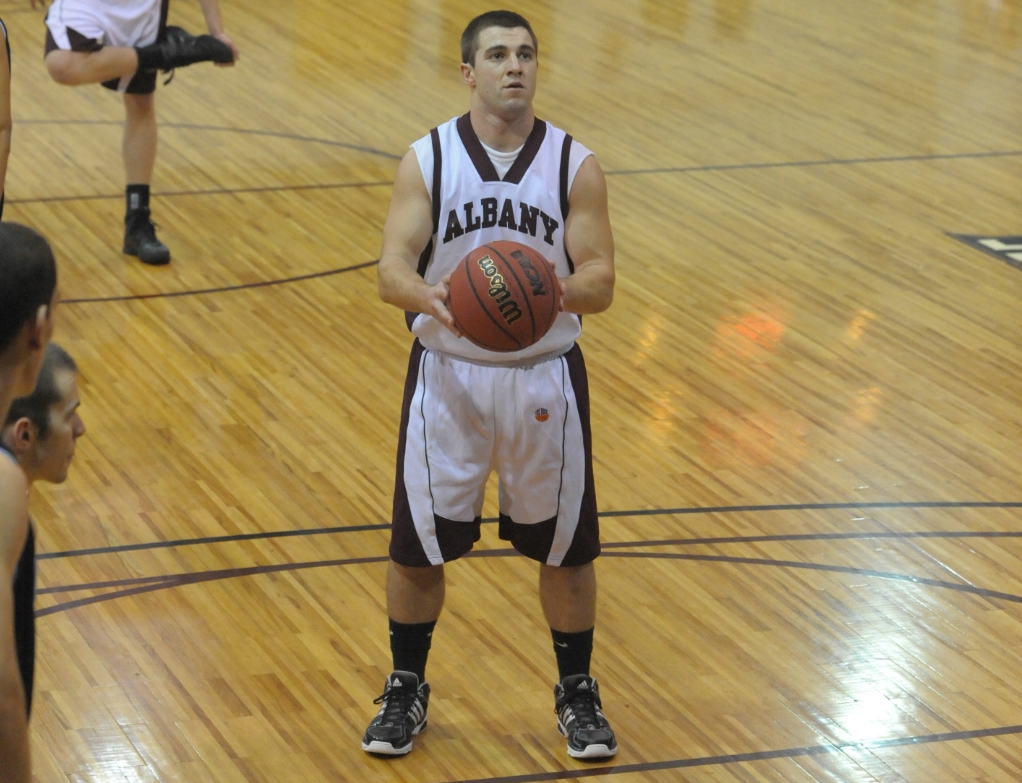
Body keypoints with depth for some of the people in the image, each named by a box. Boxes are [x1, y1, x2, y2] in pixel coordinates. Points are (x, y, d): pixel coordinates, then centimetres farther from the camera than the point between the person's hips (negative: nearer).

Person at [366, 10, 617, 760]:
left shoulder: (576, 166, -5)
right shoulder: (426, 161, -5)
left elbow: (601, 283, -9)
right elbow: (392, 269, -13)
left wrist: (558, 288, -32)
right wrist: (426, 294, -36)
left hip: (545, 377, 0)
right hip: (447, 375, 0)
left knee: (566, 547, 8)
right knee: (417, 546, 6)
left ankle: (577, 692, 29)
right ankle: (406, 689, 28)